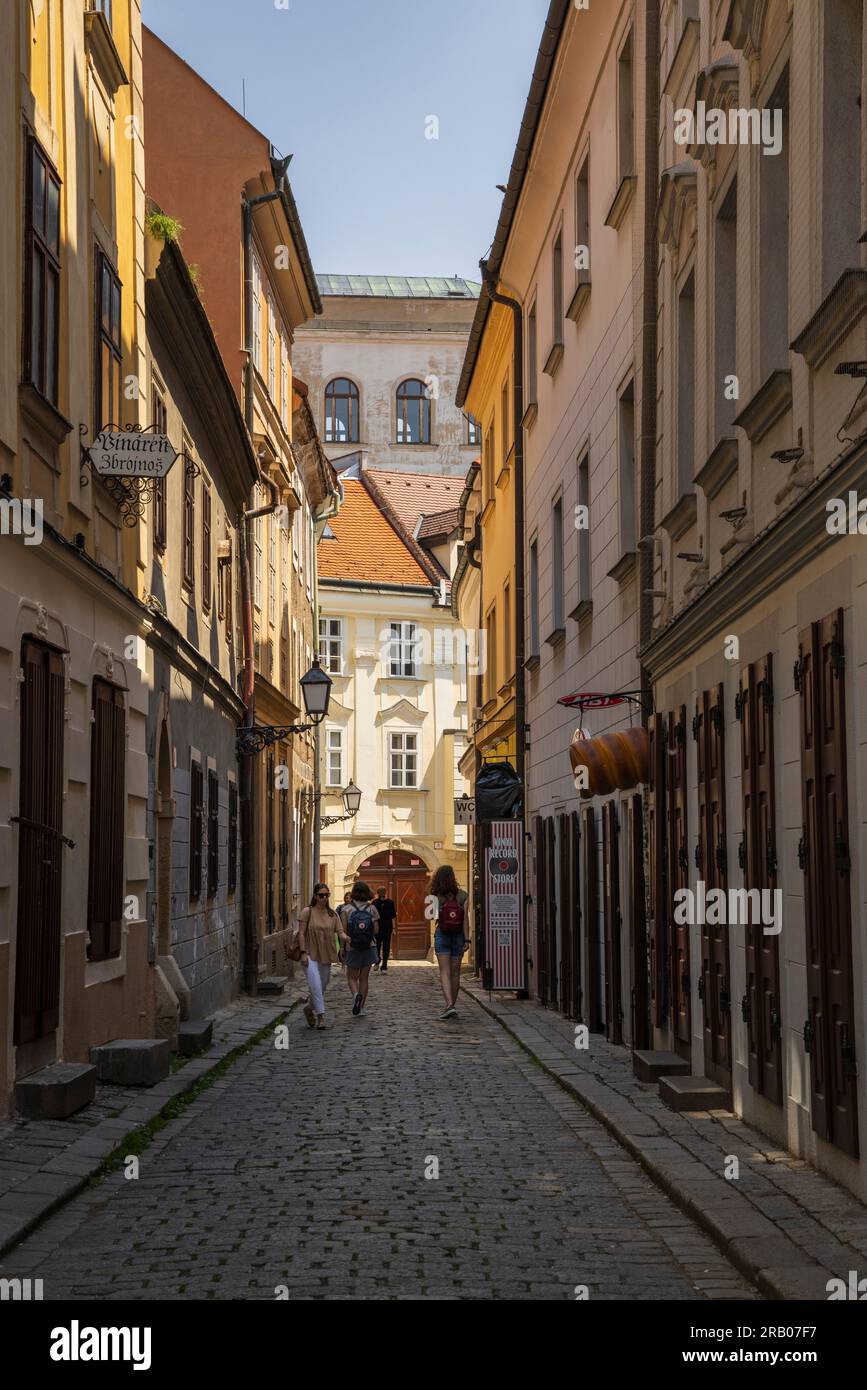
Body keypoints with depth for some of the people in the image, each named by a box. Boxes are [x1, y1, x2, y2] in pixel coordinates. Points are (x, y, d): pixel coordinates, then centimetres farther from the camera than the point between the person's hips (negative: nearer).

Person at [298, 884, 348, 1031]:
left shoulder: (332, 914, 7)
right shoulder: (307, 912, -3)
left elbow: (340, 932, 0)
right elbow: (301, 933, -5)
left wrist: (345, 937, -24)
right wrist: (303, 953, -13)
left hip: (326, 955, 5)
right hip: (310, 955, -5)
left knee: (322, 986, 12)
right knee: (315, 984, -20)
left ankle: (309, 1008, 37)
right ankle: (321, 1016, -18)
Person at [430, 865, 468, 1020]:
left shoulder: (436, 897, -7)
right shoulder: (462, 896, -4)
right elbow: (465, 919, -6)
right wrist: (466, 939, -4)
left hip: (441, 935, -1)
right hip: (458, 936, 2)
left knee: (444, 972, -4)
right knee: (455, 973, 11)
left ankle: (449, 1003, -21)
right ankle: (452, 1005, 17)